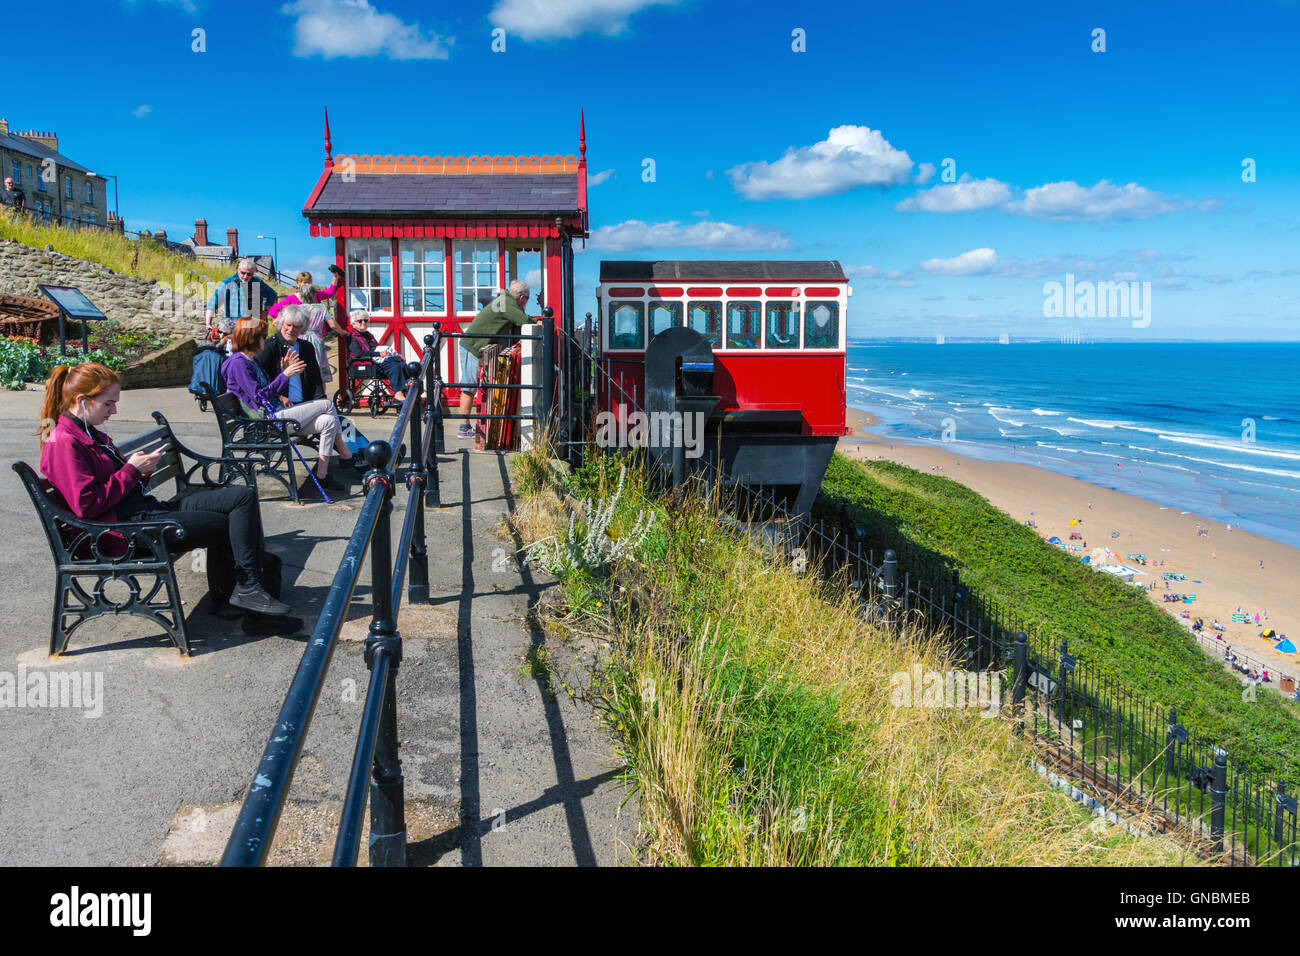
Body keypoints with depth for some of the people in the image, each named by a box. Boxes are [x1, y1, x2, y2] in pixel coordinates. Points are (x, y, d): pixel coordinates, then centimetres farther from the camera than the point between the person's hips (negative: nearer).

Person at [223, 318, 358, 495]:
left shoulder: (251, 361, 20)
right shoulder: (238, 363, -11)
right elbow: (259, 397, -18)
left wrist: (284, 370, 9)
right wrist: (285, 375, -16)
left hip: (275, 414, 10)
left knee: (328, 421, -5)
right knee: (327, 404, -9)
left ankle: (322, 474, -3)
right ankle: (347, 456, -1)